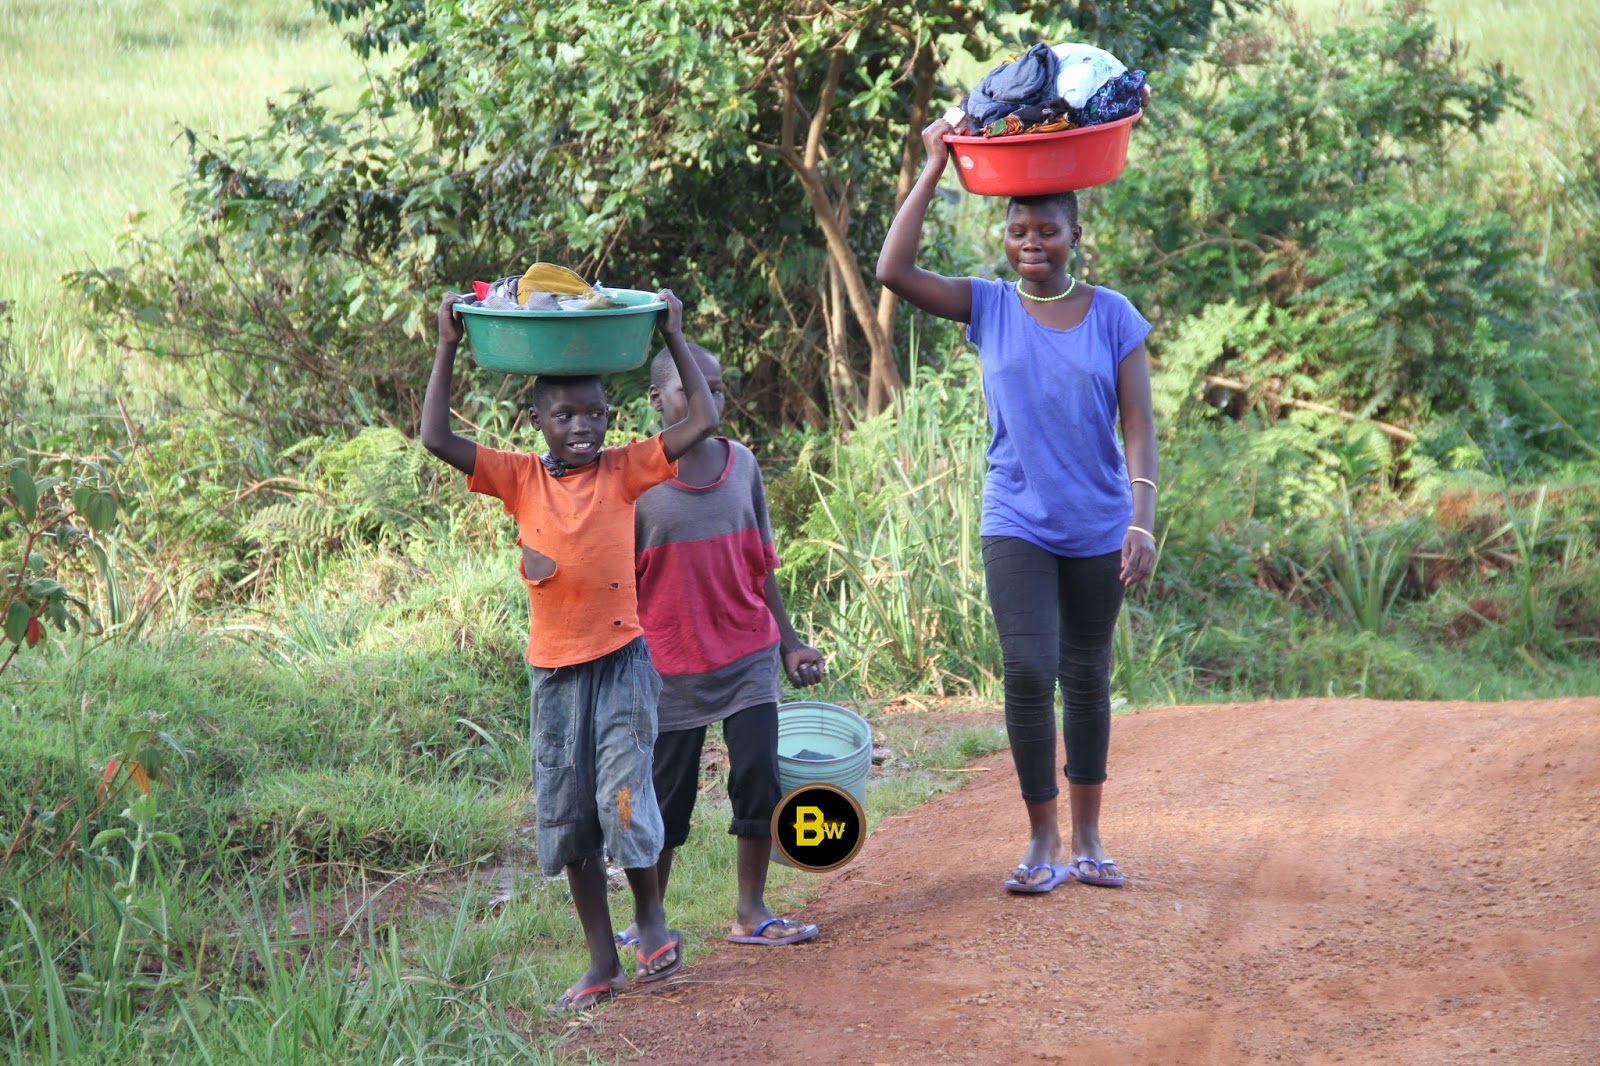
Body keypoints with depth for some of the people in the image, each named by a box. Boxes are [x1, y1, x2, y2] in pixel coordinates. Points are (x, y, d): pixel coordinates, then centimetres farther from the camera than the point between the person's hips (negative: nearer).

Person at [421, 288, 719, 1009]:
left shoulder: (623, 471, -1)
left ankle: (650, 915, 13)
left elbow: (703, 422, -7)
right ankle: (602, 962, 15)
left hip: (620, 661, -3)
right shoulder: (521, 479, 2)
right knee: (566, 819, 6)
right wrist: (447, 349, -7)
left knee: (624, 799, -13)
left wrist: (673, 336, -5)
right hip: (552, 670, 3)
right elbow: (436, 440, -6)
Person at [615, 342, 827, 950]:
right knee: (666, 796, 5)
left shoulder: (741, 465, 4)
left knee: (759, 777, -3)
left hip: (748, 657, 3)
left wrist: (788, 643, 12)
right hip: (672, 665, -3)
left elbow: (761, 565, 12)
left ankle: (751, 912, 7)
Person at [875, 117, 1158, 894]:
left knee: (1087, 679, 12)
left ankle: (1087, 840, 22)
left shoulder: (1112, 317, -2)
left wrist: (1142, 523, -15)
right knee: (1028, 670, -15)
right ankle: (1043, 842, -5)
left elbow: (1138, 427, -5)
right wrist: (934, 168, -10)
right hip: (1017, 526, -1)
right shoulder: (989, 307, 0)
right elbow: (893, 270, -12)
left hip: (1096, 529, 1)